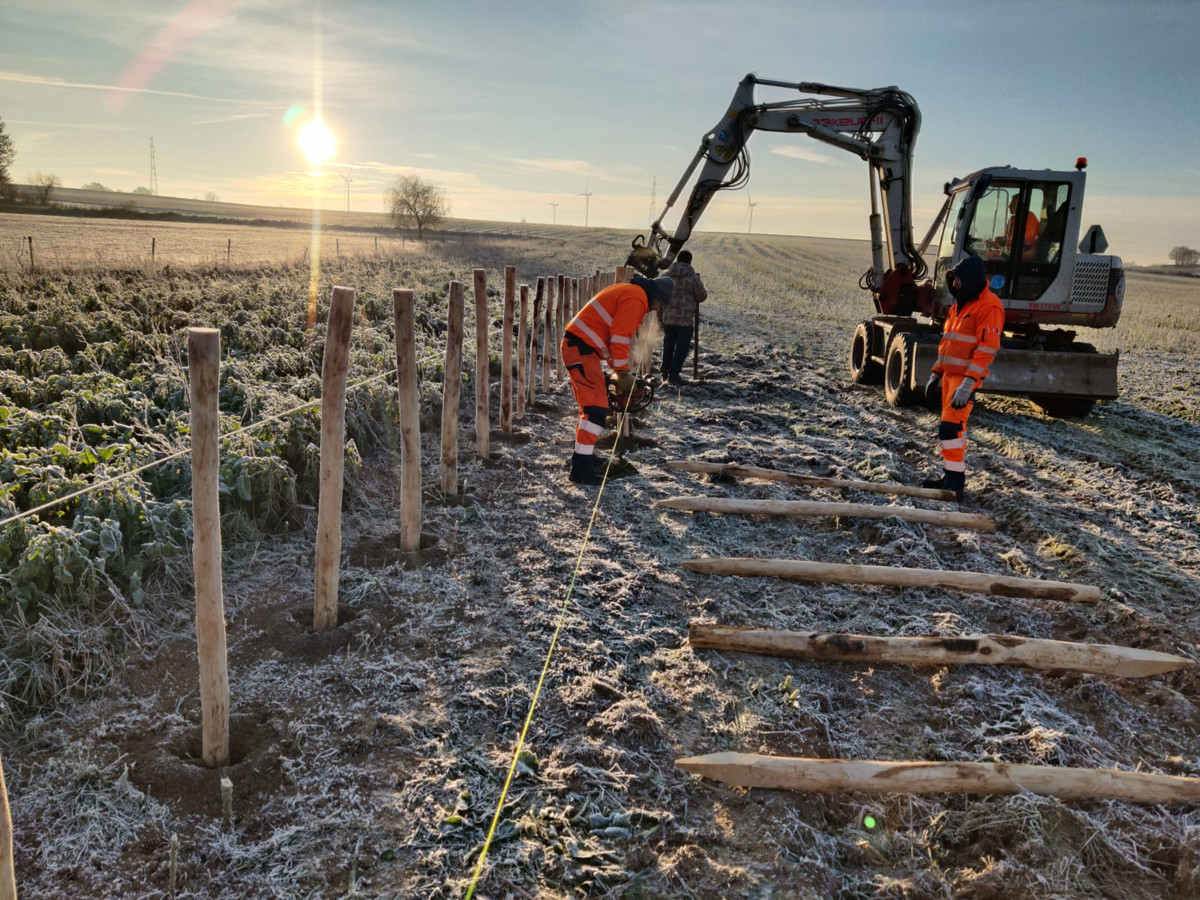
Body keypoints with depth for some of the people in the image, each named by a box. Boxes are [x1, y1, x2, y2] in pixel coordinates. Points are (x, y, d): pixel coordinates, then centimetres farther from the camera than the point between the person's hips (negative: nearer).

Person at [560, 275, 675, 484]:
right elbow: (620, 337, -17)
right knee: (596, 409, -10)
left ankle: (584, 460, 25)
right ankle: (582, 469, -10)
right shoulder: (637, 298, -11)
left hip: (576, 347, 11)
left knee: (591, 407, 18)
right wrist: (622, 373, -9)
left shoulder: (627, 292, 22)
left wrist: (619, 370, 21)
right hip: (582, 349, -11)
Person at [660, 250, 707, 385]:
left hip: (667, 316, 5)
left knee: (668, 344, 17)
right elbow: (702, 296, -3)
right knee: (682, 346, 3)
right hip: (684, 318, -5)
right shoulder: (692, 277, -11)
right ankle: (674, 374, 0)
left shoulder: (667, 276, 4)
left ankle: (665, 371, 25)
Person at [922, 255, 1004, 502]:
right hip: (949, 375, 9)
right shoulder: (958, 305, 16)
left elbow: (987, 348, -20)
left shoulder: (989, 306, -13)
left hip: (965, 378, -9)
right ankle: (951, 476, 23)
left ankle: (955, 483, -9)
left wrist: (968, 382, -25)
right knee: (955, 428, 15)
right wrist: (936, 374, 20)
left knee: (950, 427, -13)